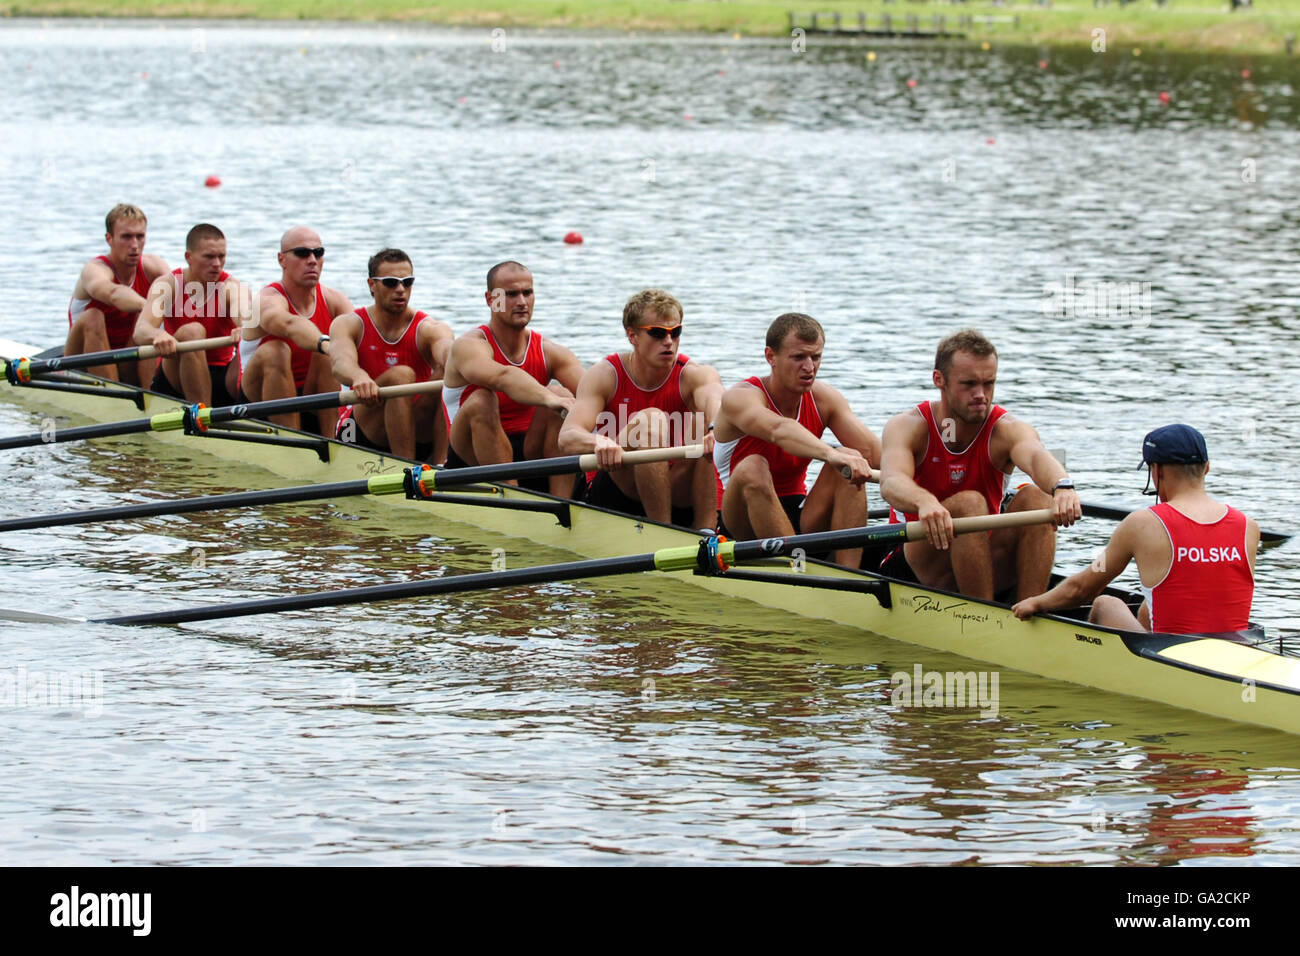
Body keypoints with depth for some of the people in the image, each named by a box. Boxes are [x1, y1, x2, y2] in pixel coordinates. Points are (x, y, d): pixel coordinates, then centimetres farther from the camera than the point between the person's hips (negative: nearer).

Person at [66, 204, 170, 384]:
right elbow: (113, 293, -42)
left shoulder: (152, 266, -2)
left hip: (128, 370, 3)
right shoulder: (95, 269, -17)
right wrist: (149, 307, -63)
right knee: (92, 318, -30)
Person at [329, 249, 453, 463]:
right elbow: (341, 362, -22)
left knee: (444, 376, -24)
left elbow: (448, 352, -24)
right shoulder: (348, 325, 1)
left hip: (420, 434, 1)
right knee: (400, 375, -27)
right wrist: (359, 378, -49)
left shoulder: (430, 330, 1)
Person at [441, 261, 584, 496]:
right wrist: (549, 399, -53)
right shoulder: (468, 346, -11)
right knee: (480, 401, -31)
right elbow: (503, 377, -35)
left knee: (561, 394, -20)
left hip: (530, 455, 4)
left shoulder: (549, 352, 3)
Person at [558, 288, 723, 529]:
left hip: (678, 497, 2)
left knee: (702, 424, -23)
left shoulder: (695, 375, -4)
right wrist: (599, 443, -48)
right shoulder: (605, 375, -7)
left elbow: (718, 407, -29)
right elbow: (567, 439, -22)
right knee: (651, 419, -27)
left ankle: (706, 533, -28)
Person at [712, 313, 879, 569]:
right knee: (752, 469, -34)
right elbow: (779, 430, -40)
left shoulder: (823, 398, 0)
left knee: (846, 470, -20)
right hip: (741, 525, -4)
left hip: (800, 520, 4)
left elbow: (871, 449, -12)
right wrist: (830, 454, -59)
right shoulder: (738, 398, -17)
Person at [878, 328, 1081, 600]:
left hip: (990, 568, 2)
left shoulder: (1007, 429, -6)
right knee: (969, 503, -30)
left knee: (1035, 497, -23)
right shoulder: (908, 426, -9)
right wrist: (925, 502, -55)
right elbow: (891, 483, -30)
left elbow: (1037, 456, -30)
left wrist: (1062, 486, -56)